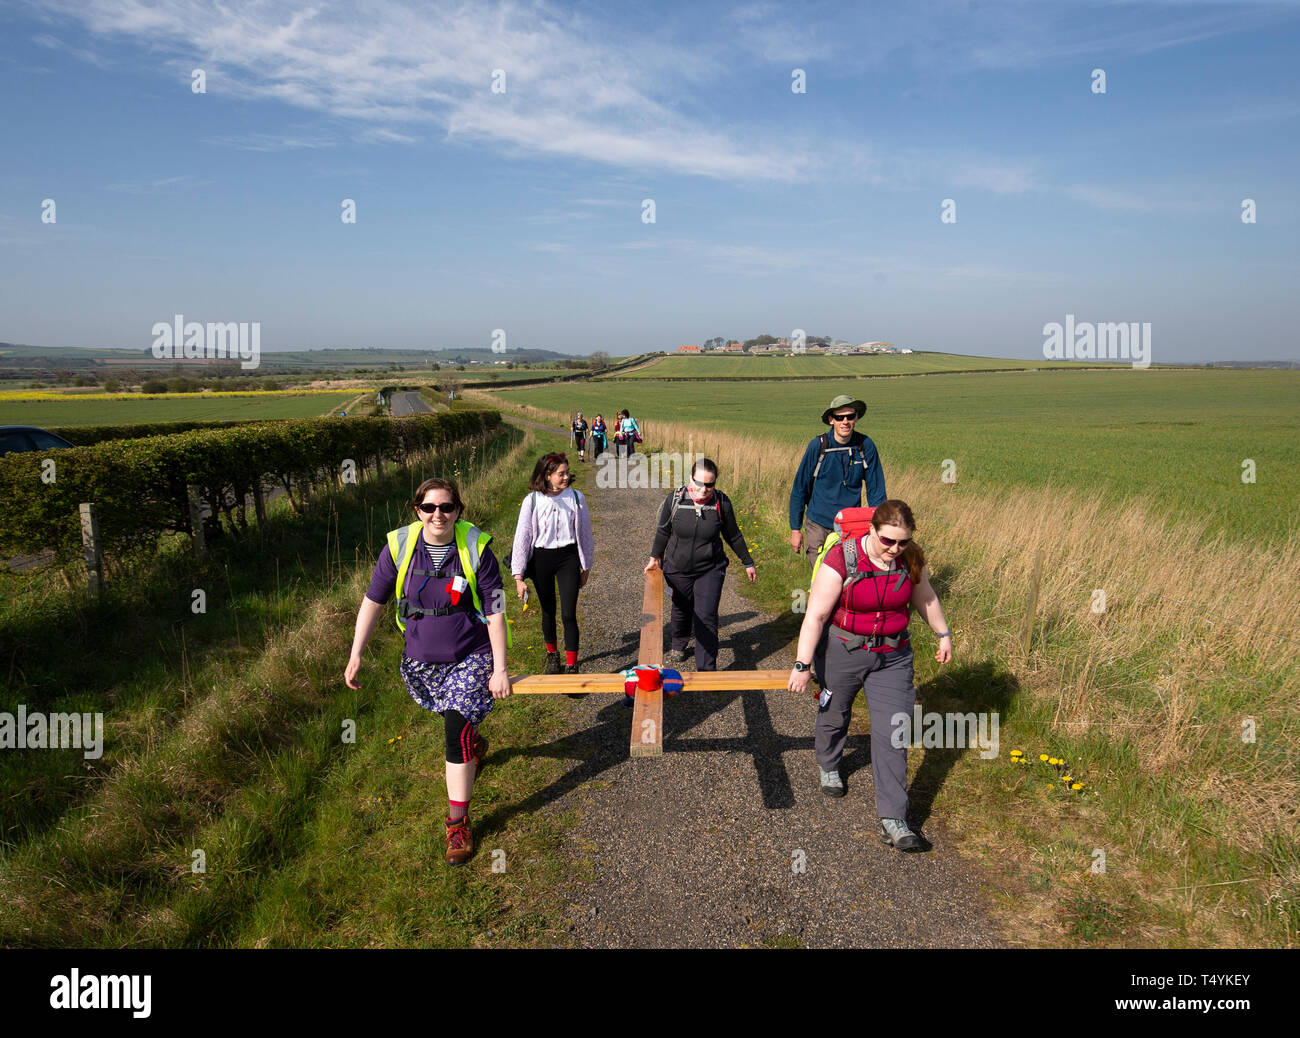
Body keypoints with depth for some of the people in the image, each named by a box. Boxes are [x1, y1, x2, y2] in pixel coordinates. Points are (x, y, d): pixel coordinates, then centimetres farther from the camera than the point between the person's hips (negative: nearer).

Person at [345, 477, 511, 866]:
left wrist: (500, 669, -13)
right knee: (453, 720, 22)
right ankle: (476, 746, 59)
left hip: (470, 658, -3)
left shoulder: (476, 549, -17)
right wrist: (356, 654, -4)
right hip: (420, 659, 3)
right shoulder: (399, 546, -11)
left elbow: (495, 612, -12)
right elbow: (373, 601, -1)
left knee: (457, 731, -12)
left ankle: (458, 823, 2)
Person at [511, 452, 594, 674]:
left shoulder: (576, 497, -2)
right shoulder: (532, 501, -6)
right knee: (548, 612, 15)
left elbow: (585, 533, 8)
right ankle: (552, 654, 39)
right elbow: (522, 537, -4)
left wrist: (586, 567, 11)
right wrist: (518, 577, -7)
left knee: (569, 614, -6)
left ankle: (572, 667, 4)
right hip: (541, 559, 0)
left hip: (568, 558, 0)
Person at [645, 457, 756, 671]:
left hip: (710, 570, -1)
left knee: (706, 618, -9)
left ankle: (707, 669, -1)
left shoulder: (722, 502, -12)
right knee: (681, 610, 20)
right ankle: (679, 644, 51)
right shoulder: (675, 499, -12)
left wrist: (748, 563, 10)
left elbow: (733, 536, 3)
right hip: (678, 569, 1)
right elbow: (663, 531, 5)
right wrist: (655, 558, 12)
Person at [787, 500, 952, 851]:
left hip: (892, 656, 3)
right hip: (842, 651, -2)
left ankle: (892, 820, 4)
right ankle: (828, 766, 53)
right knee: (834, 714, 20)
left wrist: (943, 634, 21)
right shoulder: (842, 559, -23)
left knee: (892, 734, -3)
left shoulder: (910, 559, -9)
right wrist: (803, 665, -22)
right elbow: (815, 616, -22)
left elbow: (925, 598, 12)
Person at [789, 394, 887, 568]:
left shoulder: (866, 446, -4)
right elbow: (799, 489, -1)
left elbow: (876, 490, 5)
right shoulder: (818, 445, -10)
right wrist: (795, 529, 1)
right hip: (819, 526, -2)